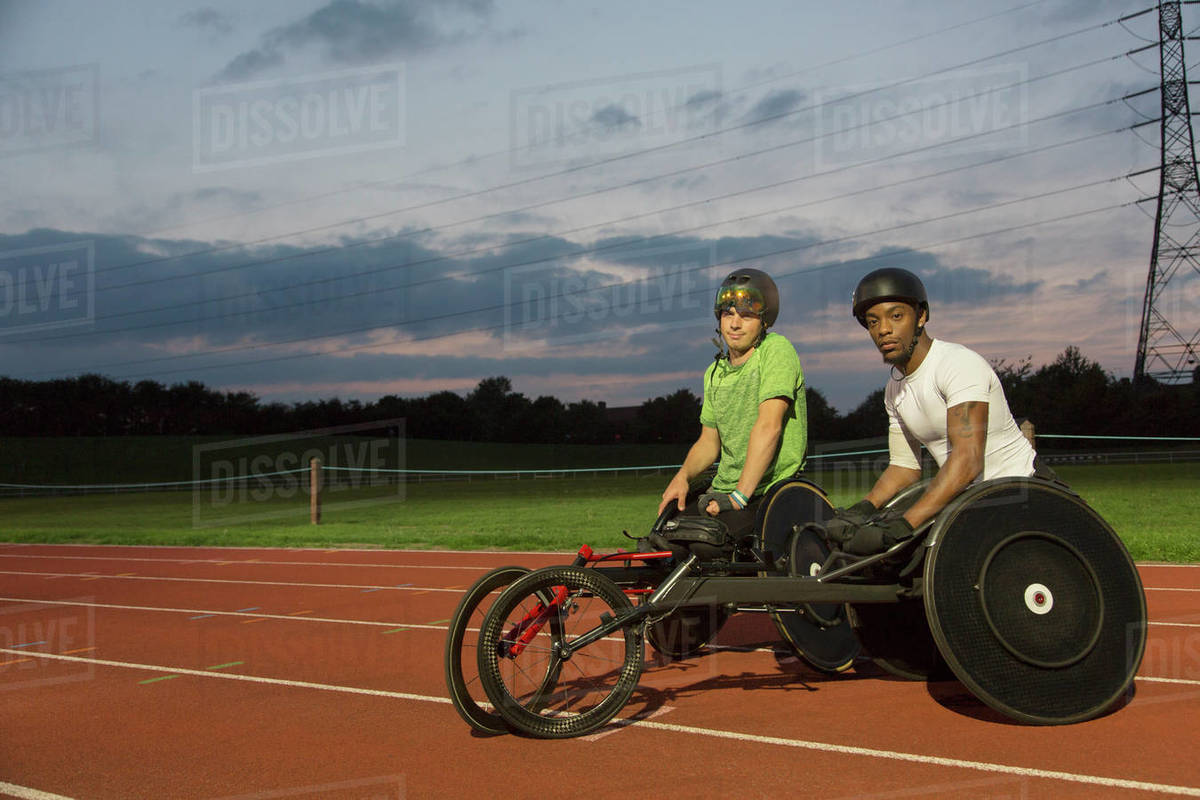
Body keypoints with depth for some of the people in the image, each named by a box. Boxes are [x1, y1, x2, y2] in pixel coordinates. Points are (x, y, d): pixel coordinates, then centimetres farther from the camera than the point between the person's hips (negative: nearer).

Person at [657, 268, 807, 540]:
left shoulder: (776, 350, -9)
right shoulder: (715, 372, 15)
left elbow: (769, 425, -19)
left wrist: (740, 495, -24)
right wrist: (682, 477, -2)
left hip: (769, 492, -7)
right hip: (724, 491, 7)